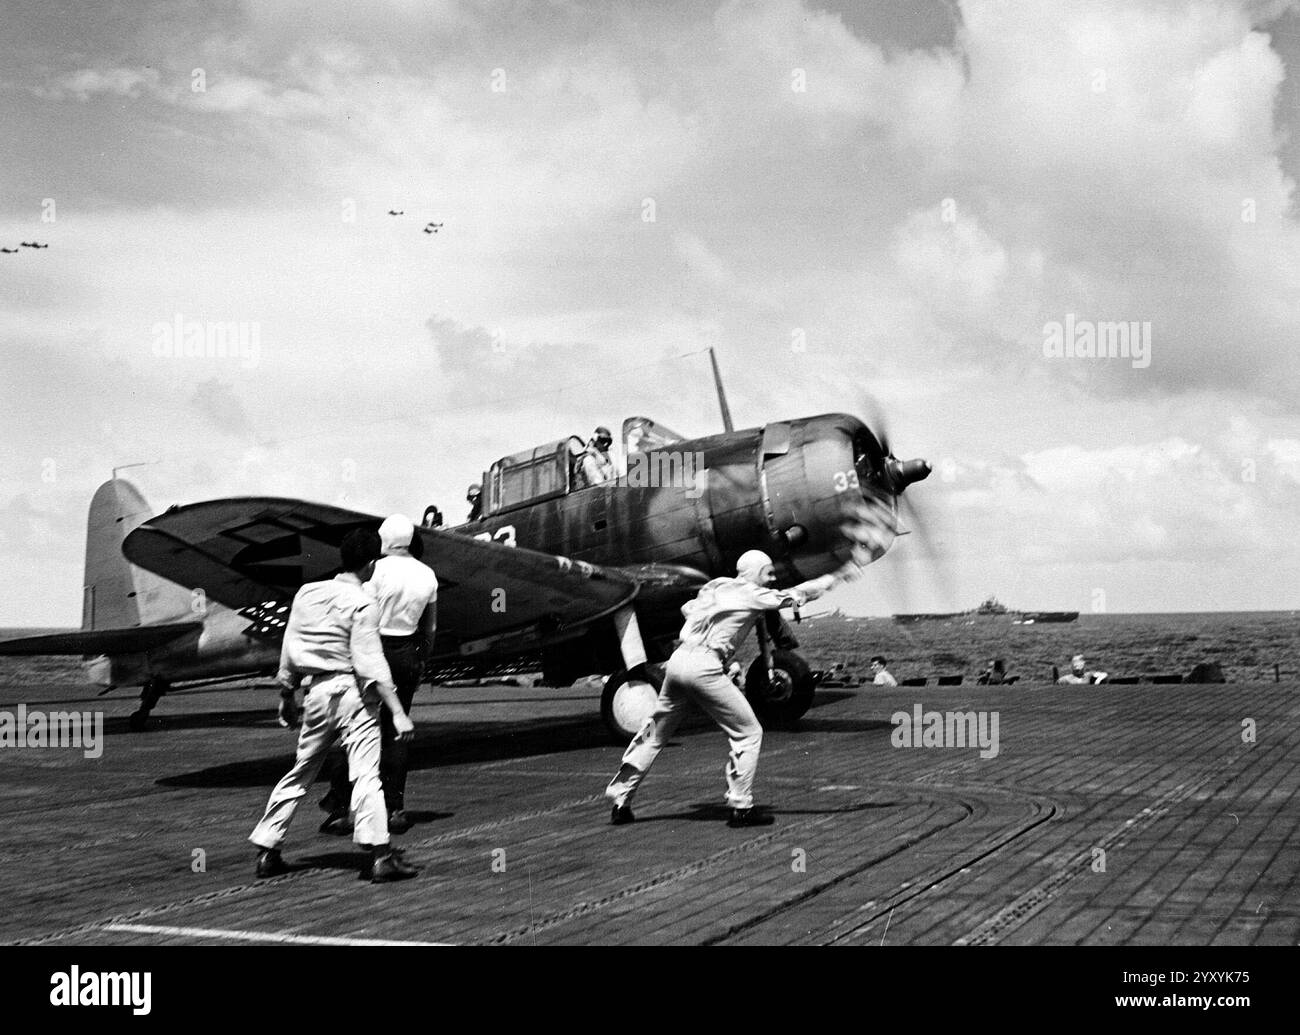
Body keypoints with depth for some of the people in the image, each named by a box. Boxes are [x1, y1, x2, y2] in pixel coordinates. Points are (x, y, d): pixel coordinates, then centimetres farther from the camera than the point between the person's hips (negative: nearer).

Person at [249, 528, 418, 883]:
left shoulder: (306, 593, 10)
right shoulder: (363, 604, -9)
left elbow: (289, 653, 15)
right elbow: (370, 663, -16)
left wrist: (286, 698, 27)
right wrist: (398, 713, -17)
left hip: (317, 693, 6)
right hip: (352, 692, -6)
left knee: (300, 772, 16)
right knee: (366, 773, -9)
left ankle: (267, 851, 20)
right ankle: (379, 854, -16)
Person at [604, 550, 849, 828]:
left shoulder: (715, 586, 19)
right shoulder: (752, 594, 2)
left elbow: (687, 609, 27)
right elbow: (798, 594, 6)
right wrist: (836, 577, 15)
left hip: (679, 658, 7)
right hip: (704, 668, -7)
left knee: (655, 734, 16)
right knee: (749, 733, 4)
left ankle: (620, 802, 19)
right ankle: (741, 807, 2)